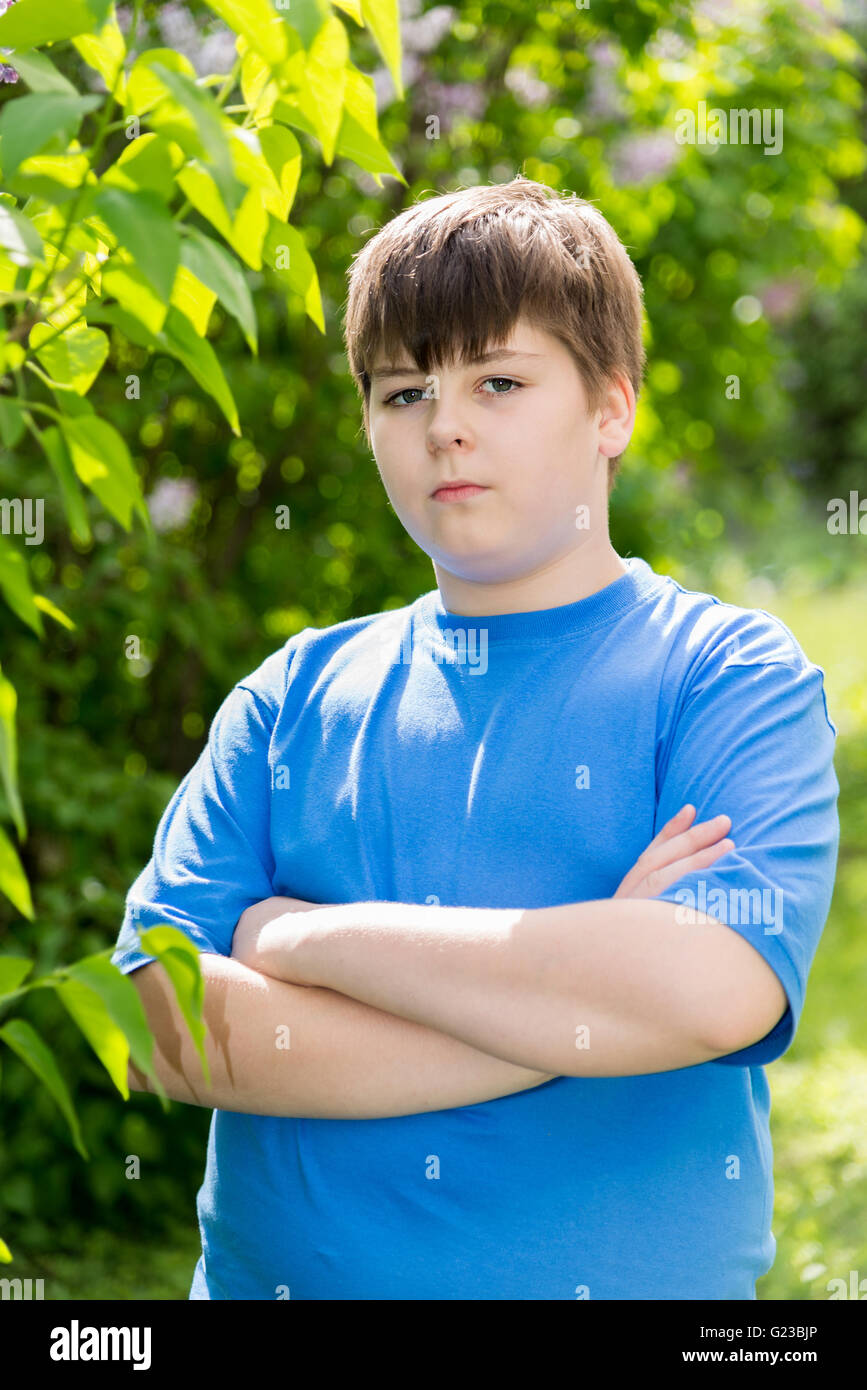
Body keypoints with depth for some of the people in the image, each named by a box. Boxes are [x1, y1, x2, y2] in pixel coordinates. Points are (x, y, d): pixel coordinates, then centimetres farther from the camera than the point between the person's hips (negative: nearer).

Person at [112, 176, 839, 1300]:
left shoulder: (734, 675, -6)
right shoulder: (298, 693, 3)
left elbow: (715, 991, -23)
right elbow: (159, 1022, -8)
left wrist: (305, 938, -15)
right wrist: (572, 994, -17)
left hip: (627, 1275, -2)